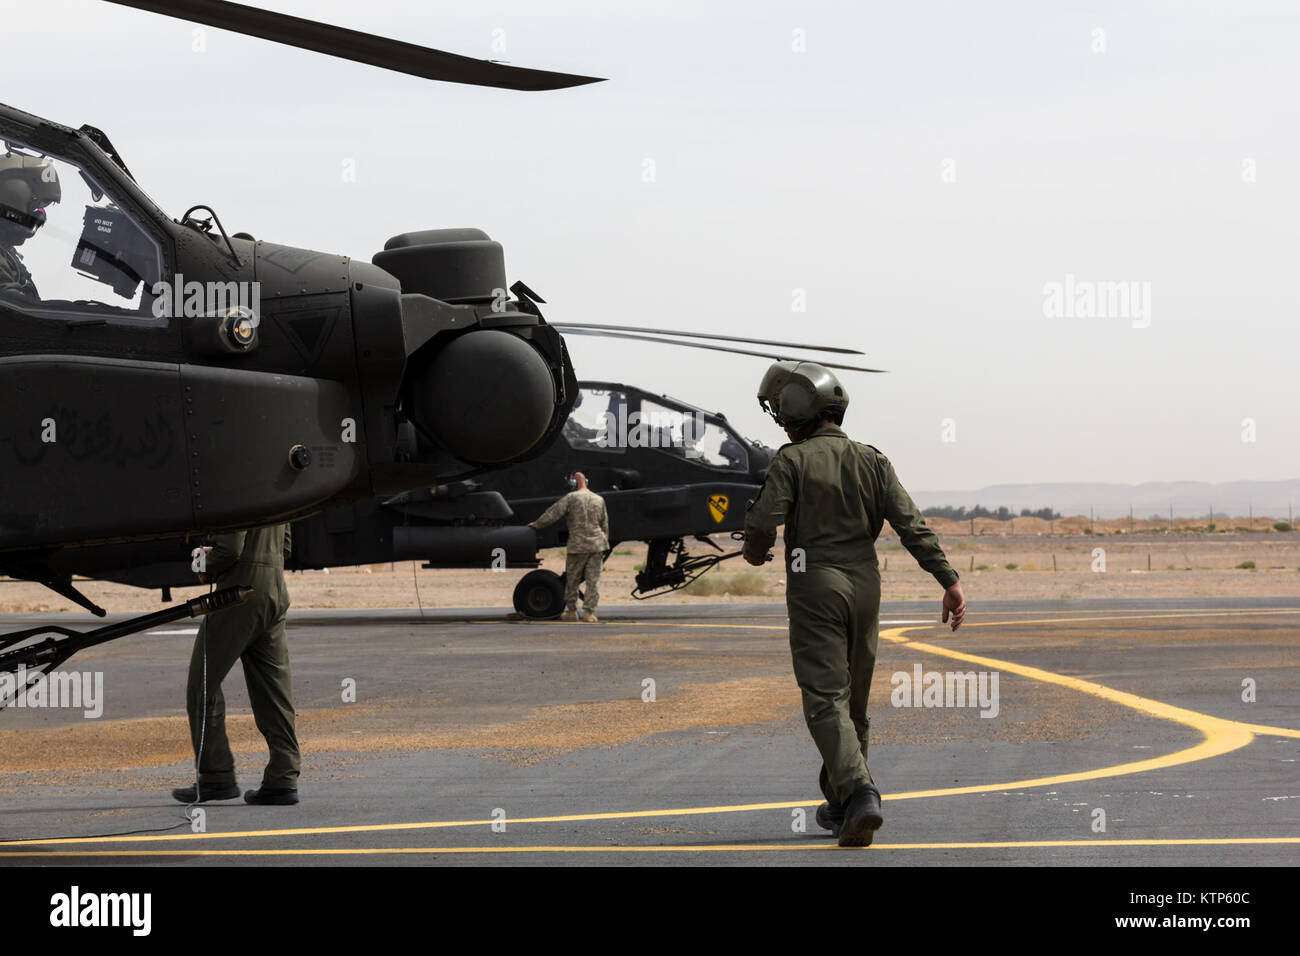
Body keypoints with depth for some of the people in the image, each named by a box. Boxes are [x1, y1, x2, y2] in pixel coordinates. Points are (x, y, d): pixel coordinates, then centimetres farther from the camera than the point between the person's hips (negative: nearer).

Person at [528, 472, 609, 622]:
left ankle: (571, 611, 14)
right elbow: (605, 525, 16)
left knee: (572, 580, 9)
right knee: (593, 579, 3)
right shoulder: (599, 500, 10)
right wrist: (604, 544, 23)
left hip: (578, 545, -4)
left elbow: (553, 513, -3)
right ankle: (589, 612, -1)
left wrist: (537, 524, 10)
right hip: (597, 545, 4)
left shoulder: (571, 498, -5)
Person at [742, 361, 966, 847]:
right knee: (853, 700, 15)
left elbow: (762, 523, -14)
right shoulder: (871, 461, 8)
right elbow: (911, 525, 0)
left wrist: (755, 552, 10)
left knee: (826, 700, -8)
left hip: (815, 588, -5)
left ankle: (859, 793, -26)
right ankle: (839, 805, 25)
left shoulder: (792, 460, -6)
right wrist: (949, 581, -3)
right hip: (864, 587, 5)